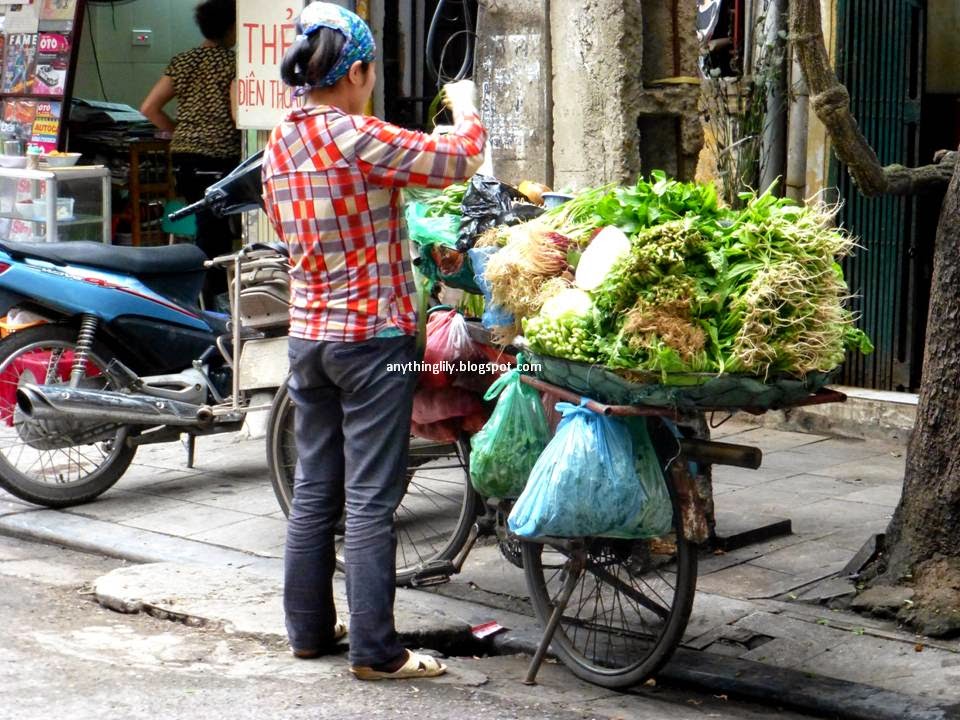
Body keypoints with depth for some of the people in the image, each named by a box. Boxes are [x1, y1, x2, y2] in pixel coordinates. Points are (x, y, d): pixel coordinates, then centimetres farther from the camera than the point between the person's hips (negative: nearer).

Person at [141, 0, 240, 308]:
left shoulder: (181, 62, 10)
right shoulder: (233, 62, -8)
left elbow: (149, 108, 8)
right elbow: (238, 115, -17)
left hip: (183, 156, 6)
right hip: (219, 156, -6)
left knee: (214, 228, 17)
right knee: (211, 234, -1)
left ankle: (220, 293, 22)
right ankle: (207, 304, 0)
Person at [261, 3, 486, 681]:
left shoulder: (279, 145, 7)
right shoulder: (357, 139, -17)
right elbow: (459, 159, -12)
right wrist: (465, 108, 9)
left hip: (308, 336, 8)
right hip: (374, 336, -8)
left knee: (314, 489, 15)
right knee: (371, 499, -3)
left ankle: (309, 627, 24)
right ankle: (375, 650, 2)